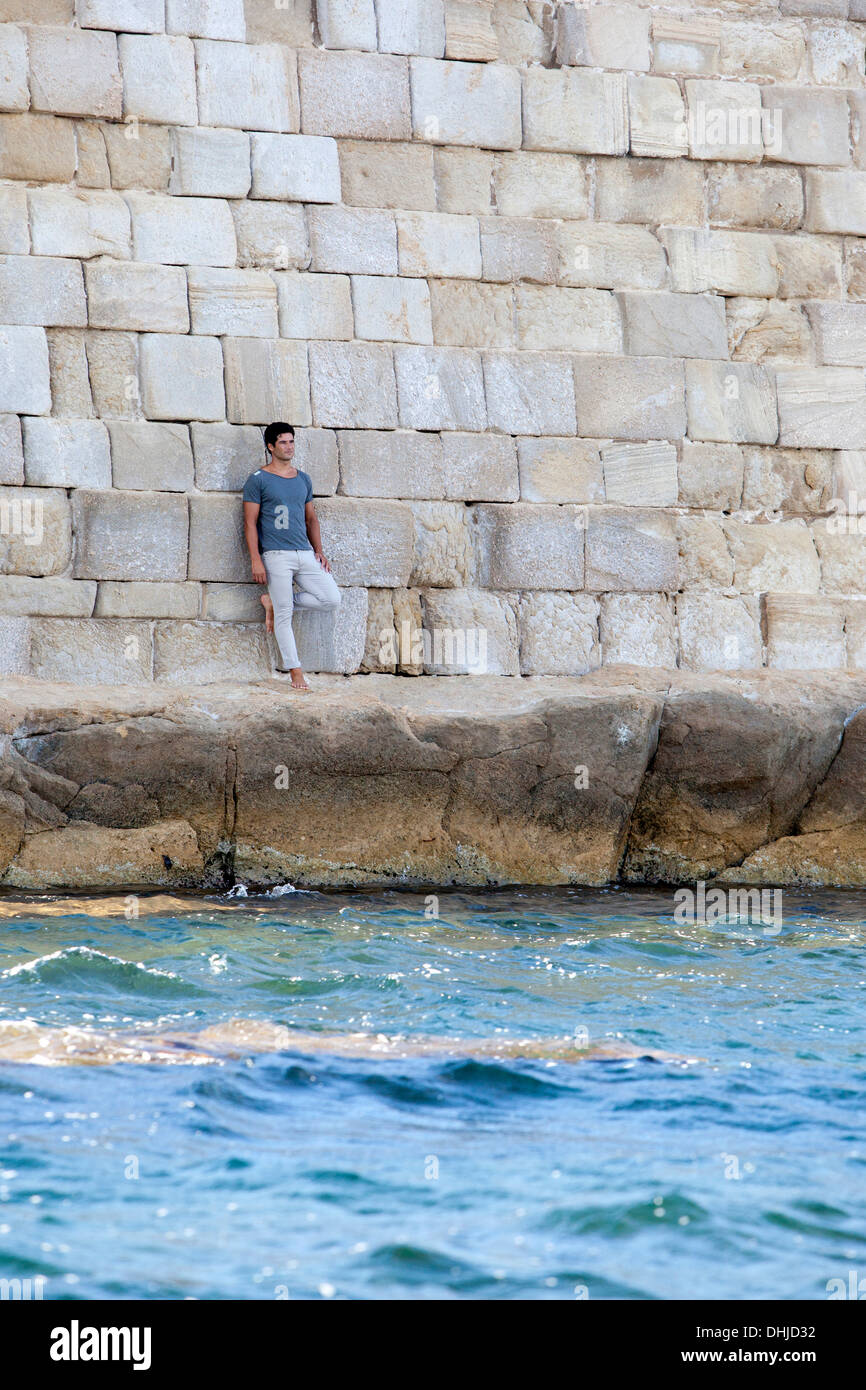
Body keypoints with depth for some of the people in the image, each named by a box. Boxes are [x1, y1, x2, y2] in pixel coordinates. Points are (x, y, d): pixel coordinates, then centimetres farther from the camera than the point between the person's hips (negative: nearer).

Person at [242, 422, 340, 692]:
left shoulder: (303, 479, 15)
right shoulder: (258, 480, -1)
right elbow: (250, 522, -4)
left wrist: (318, 551, 12)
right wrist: (256, 560, -12)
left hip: (305, 554, 5)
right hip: (276, 556, -5)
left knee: (332, 598, -6)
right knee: (284, 616, -6)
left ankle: (274, 603, 11)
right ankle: (295, 672, 2)